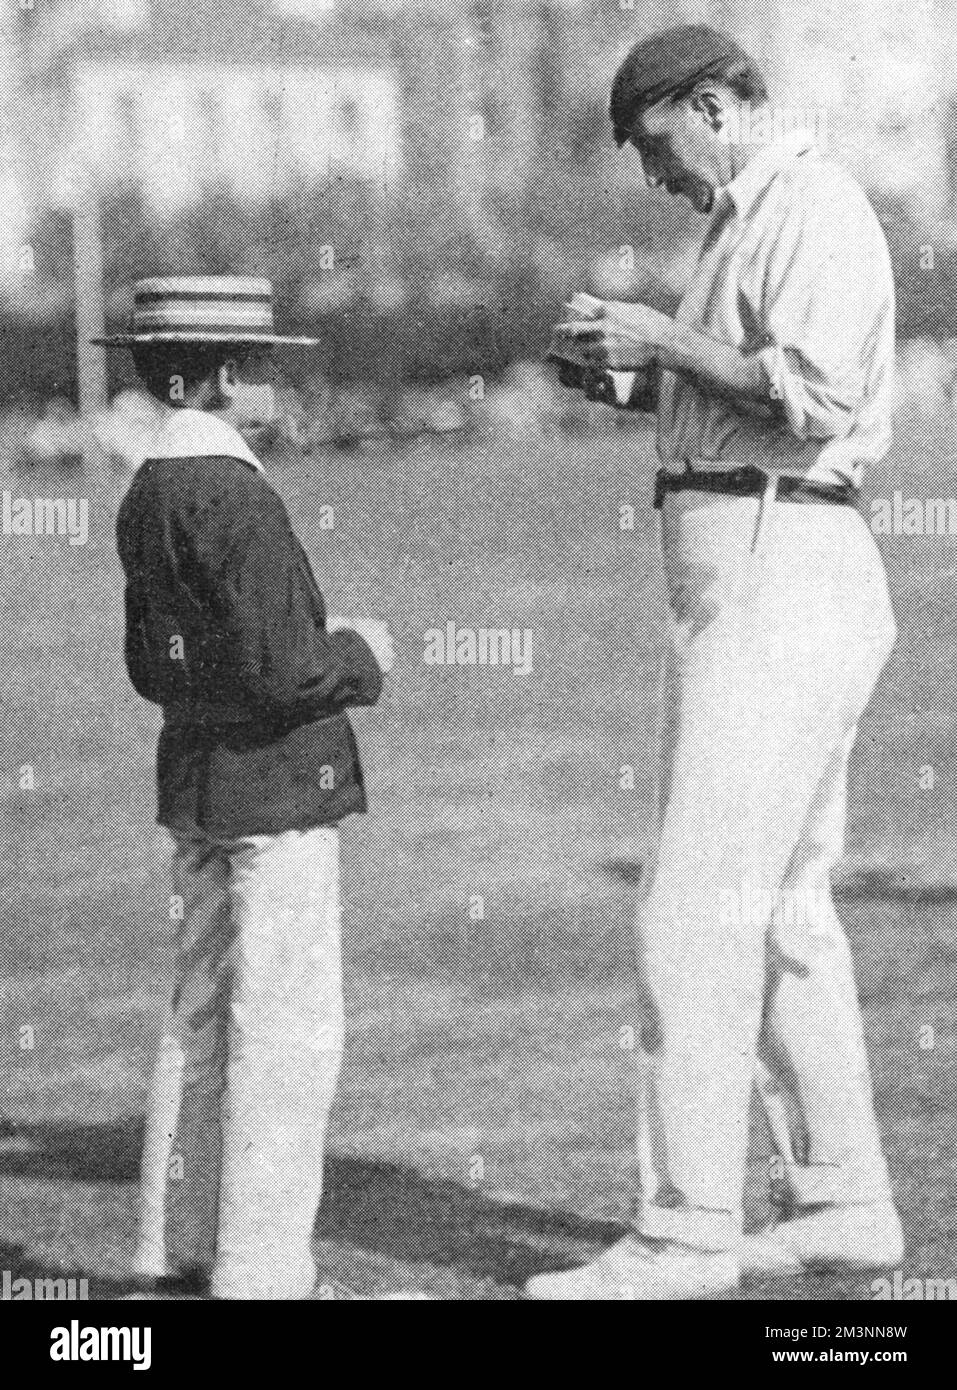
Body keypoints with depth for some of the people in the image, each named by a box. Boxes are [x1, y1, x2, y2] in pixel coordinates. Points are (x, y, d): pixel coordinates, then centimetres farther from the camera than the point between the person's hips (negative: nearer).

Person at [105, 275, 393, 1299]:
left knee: (202, 1019, 16)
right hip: (276, 789, -9)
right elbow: (281, 670, -24)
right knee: (289, 1030, -4)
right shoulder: (236, 500, -19)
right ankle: (259, 1269, -3)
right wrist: (360, 657, -4)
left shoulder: (147, 496, 9)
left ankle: (177, 1248, 22)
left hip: (195, 784, 9)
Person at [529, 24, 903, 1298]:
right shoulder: (752, 223, 21)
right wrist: (638, 374, 11)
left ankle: (686, 1234, -10)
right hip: (755, 584, 11)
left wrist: (665, 343, -14)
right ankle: (844, 1201, 20)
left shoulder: (813, 208, -11)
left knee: (697, 912, -11)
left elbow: (815, 398, -24)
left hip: (780, 580, -11)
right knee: (783, 910, 14)